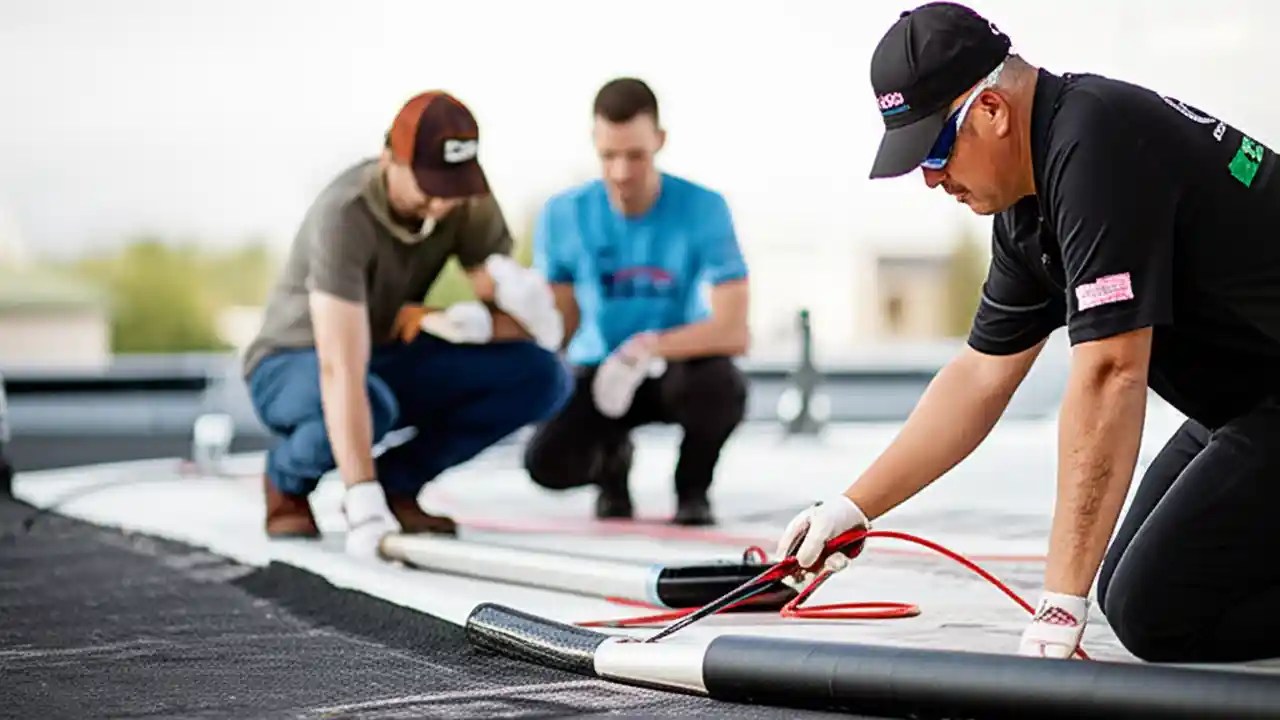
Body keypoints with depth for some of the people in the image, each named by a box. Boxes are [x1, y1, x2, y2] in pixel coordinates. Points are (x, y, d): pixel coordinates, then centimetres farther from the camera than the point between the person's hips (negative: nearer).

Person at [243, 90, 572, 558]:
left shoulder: (469, 205, -13)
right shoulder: (345, 216, -31)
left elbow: (532, 321, -11)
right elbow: (340, 371, -39)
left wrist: (460, 321, -33)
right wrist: (363, 502, -47)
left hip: (389, 360, 5)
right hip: (297, 366, -5)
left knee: (540, 376, -17)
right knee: (368, 405, -41)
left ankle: (397, 480, 0)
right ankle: (288, 480, -5)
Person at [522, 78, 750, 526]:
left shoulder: (703, 208, -17)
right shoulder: (564, 215, -11)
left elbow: (734, 331, -24)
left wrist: (648, 349, -36)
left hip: (677, 367, -1)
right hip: (598, 371, 2)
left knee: (721, 386, -37)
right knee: (547, 462, -26)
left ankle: (692, 489, -1)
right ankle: (610, 459, 15)